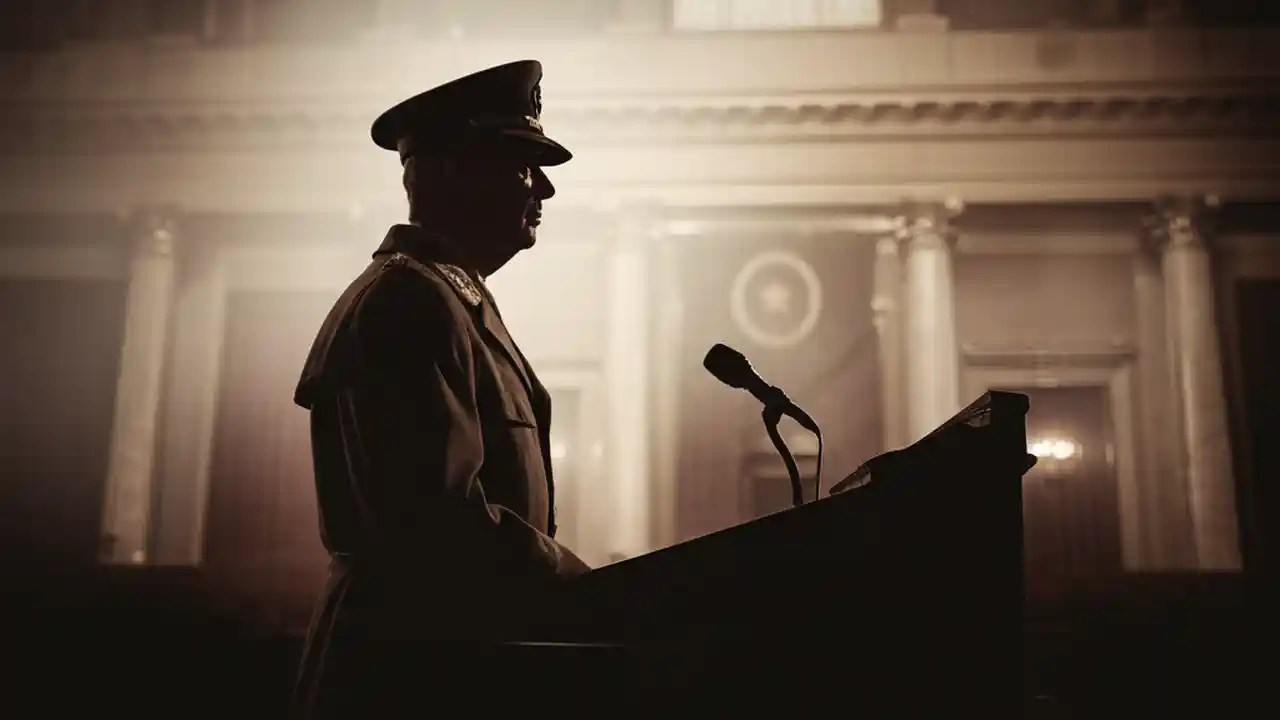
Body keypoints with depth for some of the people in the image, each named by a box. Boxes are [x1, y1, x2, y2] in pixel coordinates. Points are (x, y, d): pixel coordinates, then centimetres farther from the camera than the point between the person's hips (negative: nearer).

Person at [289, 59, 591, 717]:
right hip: (413, 666, -10)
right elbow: (442, 521, -27)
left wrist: (574, 587, 6)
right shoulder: (411, 301, -16)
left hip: (454, 654, 10)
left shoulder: (455, 298, 18)